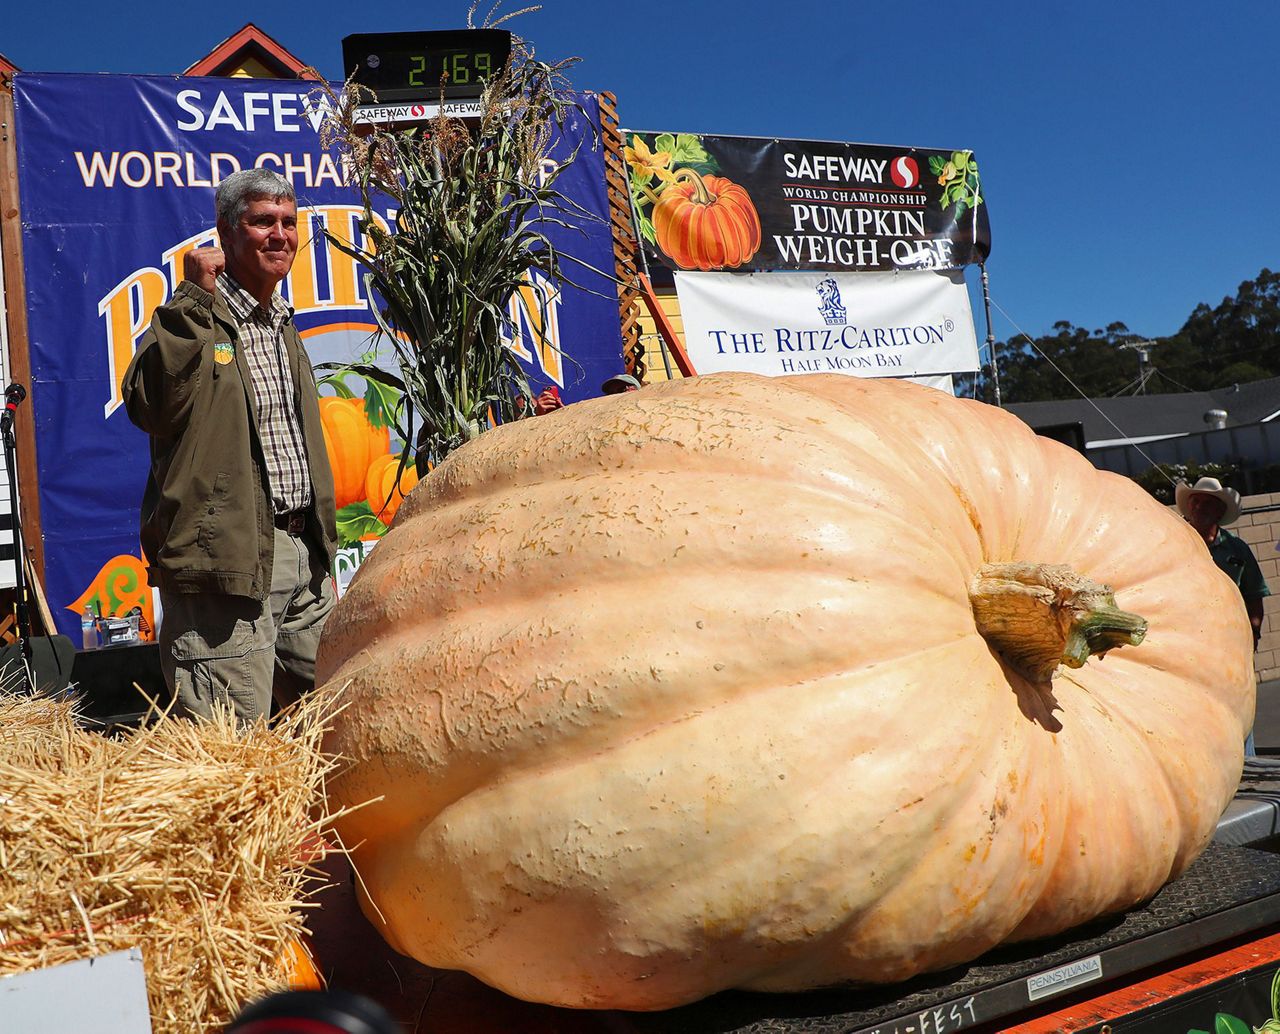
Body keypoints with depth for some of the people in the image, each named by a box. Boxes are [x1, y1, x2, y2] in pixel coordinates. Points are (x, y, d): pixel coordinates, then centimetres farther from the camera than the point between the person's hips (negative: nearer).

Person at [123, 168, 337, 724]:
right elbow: (151, 404, -27)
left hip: (303, 553, 8)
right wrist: (196, 297, -22)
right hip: (228, 558, -8)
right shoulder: (197, 317, -6)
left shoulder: (283, 325, 19)